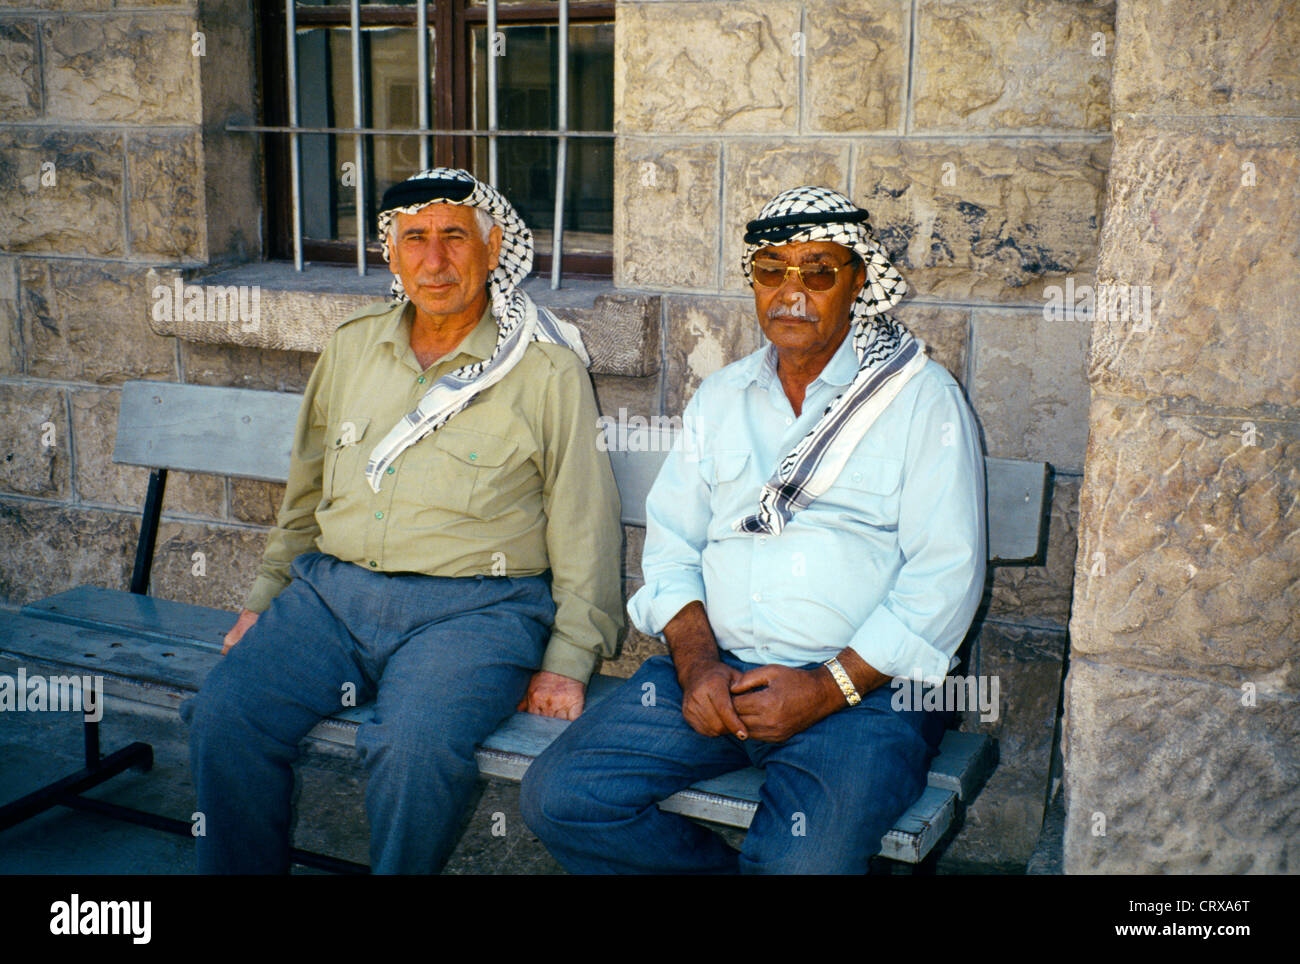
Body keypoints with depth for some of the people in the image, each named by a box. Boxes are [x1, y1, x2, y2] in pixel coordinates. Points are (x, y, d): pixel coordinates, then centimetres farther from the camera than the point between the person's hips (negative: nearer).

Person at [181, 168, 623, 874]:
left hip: (473, 605, -4)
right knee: (223, 717, -18)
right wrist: (268, 596, 22)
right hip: (332, 589, 5)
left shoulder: (548, 371, 0)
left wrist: (568, 658, -6)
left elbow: (585, 526, 0)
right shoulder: (352, 347, 15)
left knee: (416, 748, -31)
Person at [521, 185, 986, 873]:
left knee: (803, 862, -30)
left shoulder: (923, 398, 1)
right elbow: (671, 542, 12)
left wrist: (827, 688, -15)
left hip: (863, 685, -4)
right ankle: (727, 868, 8)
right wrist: (697, 661, -6)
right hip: (713, 670, 5)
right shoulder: (720, 397, 16)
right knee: (557, 799, -13)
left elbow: (945, 577, -7)